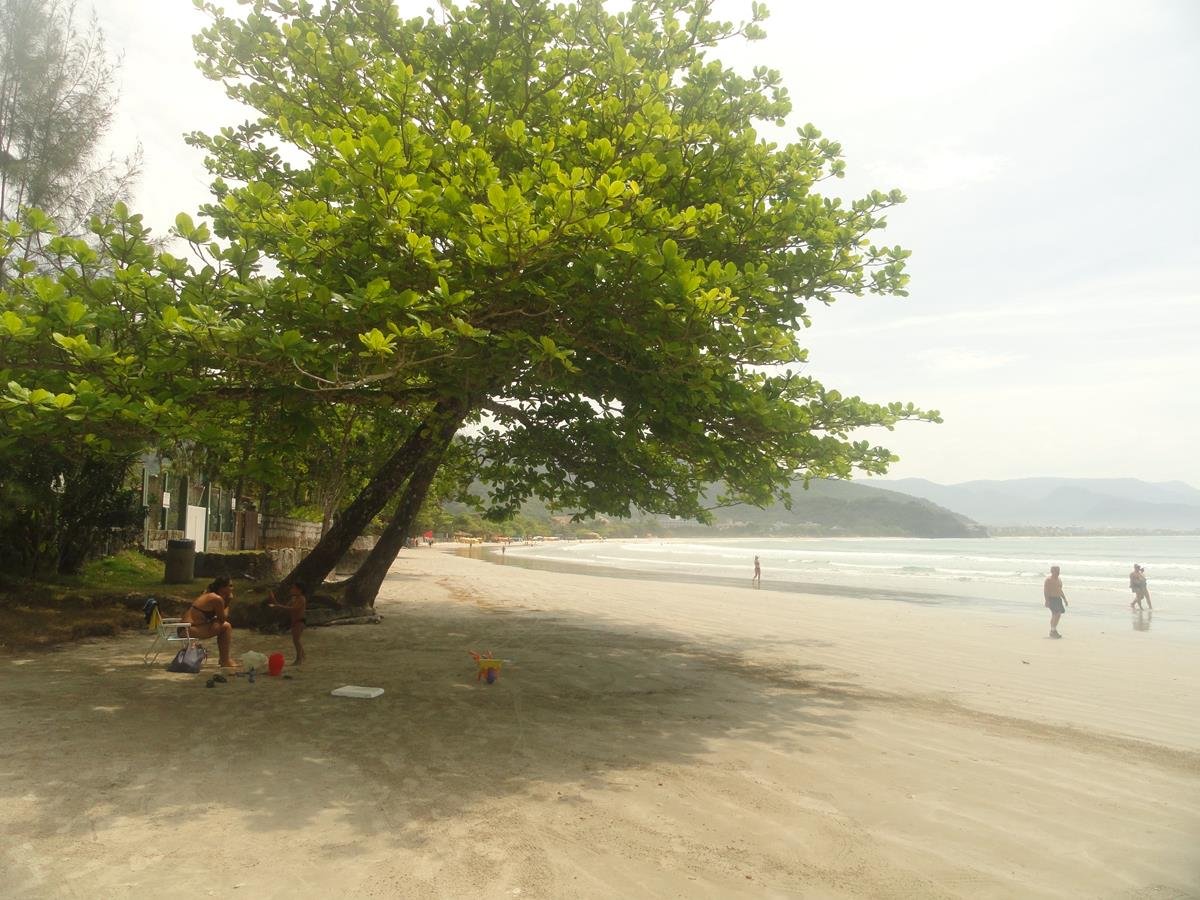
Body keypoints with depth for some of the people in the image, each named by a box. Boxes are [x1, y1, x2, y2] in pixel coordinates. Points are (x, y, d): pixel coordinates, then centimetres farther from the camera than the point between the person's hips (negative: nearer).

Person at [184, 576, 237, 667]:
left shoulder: (208, 594, 13)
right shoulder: (217, 599, -16)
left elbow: (219, 618, 19)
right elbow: (222, 619, -7)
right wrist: (227, 604, 3)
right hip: (190, 630, -10)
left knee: (223, 624, 18)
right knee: (226, 627, -7)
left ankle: (223, 658, 24)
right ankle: (225, 662, 1)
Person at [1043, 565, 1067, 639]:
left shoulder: (1059, 579, 16)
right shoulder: (1049, 580, -9)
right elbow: (1045, 591, -14)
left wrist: (1065, 599, 20)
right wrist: (1047, 601, -22)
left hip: (1058, 599, 9)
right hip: (1051, 599, -8)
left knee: (1058, 614, 8)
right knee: (1055, 614, -14)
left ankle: (1053, 630, 19)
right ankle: (1053, 631, -9)